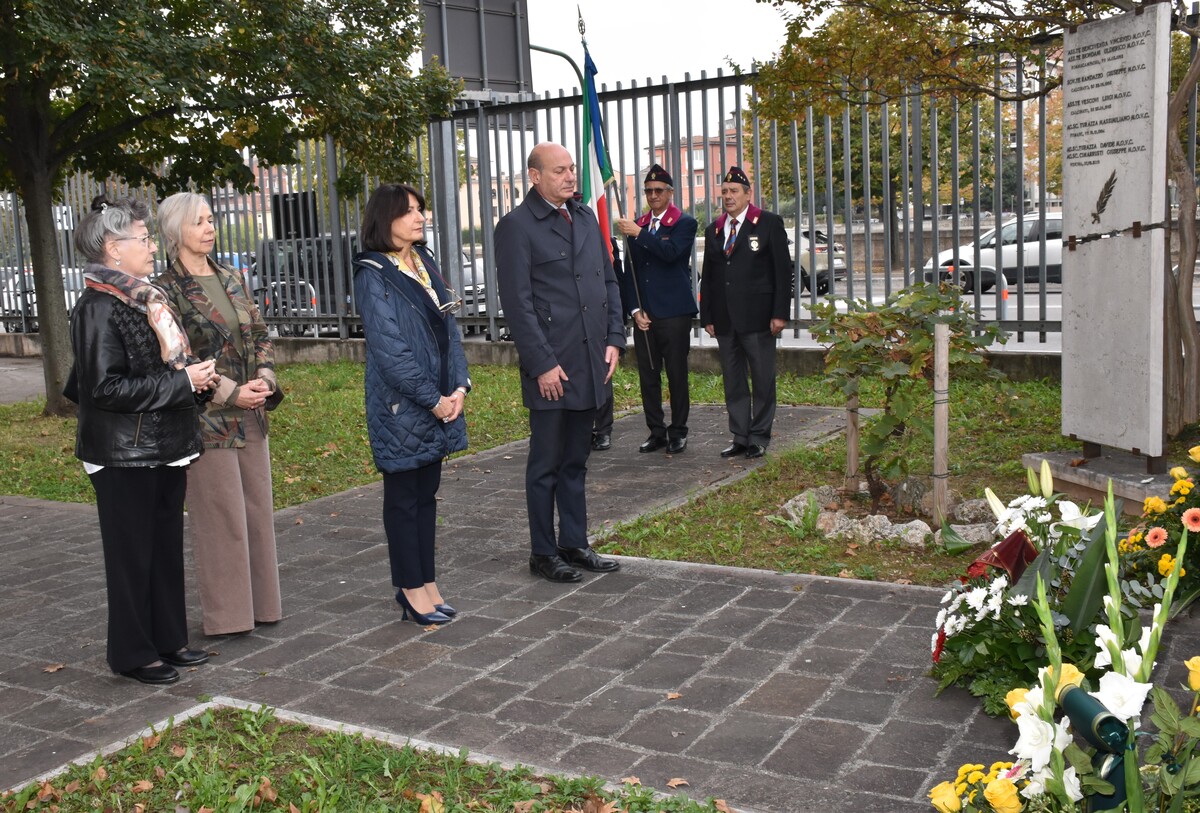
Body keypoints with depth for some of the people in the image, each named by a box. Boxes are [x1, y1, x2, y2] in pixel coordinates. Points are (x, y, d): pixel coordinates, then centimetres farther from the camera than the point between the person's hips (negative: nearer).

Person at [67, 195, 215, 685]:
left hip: (166, 449, 9)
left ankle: (168, 639, 28)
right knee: (132, 554, 3)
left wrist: (194, 376, 7)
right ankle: (134, 654, 16)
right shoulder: (99, 309, -16)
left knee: (167, 548, 15)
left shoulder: (147, 299, 11)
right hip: (124, 456, -8)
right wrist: (182, 382, -20)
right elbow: (105, 387, -23)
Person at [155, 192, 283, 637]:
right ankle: (226, 612, 13)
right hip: (207, 418, -6)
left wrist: (264, 377, -5)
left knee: (256, 506, 12)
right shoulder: (167, 290, -9)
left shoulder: (231, 279, 11)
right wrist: (230, 392, -18)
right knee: (220, 515, 1)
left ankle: (259, 601, 24)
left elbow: (260, 333, 13)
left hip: (250, 415, 7)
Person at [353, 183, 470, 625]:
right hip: (401, 406, -7)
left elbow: (448, 329, 10)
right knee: (404, 498, 4)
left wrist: (459, 387, -3)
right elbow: (388, 348, -16)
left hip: (440, 402, 7)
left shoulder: (425, 264, 11)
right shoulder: (373, 274, -10)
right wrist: (432, 399, -16)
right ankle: (413, 590, 14)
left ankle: (425, 584, 22)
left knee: (426, 494, 13)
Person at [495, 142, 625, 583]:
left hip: (591, 363, 7)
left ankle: (574, 543, 25)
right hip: (550, 368, -6)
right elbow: (518, 303, -12)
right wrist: (542, 364, -16)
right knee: (546, 464, 4)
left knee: (575, 462, 15)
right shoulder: (516, 226, -8)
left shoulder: (586, 217, 13)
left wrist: (614, 339, 5)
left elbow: (609, 280, 16)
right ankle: (543, 552, 16)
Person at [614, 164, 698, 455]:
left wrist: (639, 234, -19)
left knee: (677, 375, 1)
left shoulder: (685, 223, 0)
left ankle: (678, 433, 11)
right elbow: (629, 271, 11)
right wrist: (635, 309, 1)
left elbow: (671, 252, -20)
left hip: (674, 313, -4)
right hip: (644, 315, 5)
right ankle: (656, 432, 16)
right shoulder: (637, 225, 13)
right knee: (647, 376, 7)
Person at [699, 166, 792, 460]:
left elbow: (783, 270, -4)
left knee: (763, 379, 1)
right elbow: (707, 276, 16)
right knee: (733, 380, 8)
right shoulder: (713, 231, 14)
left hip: (757, 316, -5)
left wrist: (780, 313, -10)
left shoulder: (769, 224, 0)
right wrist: (706, 316, 8)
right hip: (724, 319, 5)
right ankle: (739, 437, 15)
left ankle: (759, 438, 10)